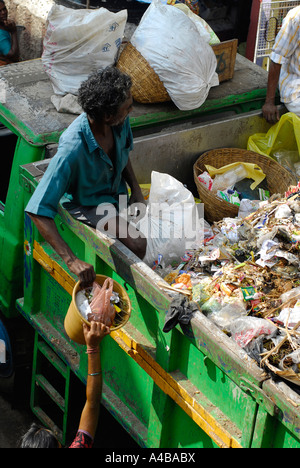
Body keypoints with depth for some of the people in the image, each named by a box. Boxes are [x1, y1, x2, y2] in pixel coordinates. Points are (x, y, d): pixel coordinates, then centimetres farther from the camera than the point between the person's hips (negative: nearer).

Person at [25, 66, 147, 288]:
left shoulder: (120, 121, -18)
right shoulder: (72, 150, -38)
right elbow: (39, 211, -39)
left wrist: (136, 189, -5)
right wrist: (72, 260, -45)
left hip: (117, 190, 7)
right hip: (88, 202, -7)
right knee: (137, 244, -24)